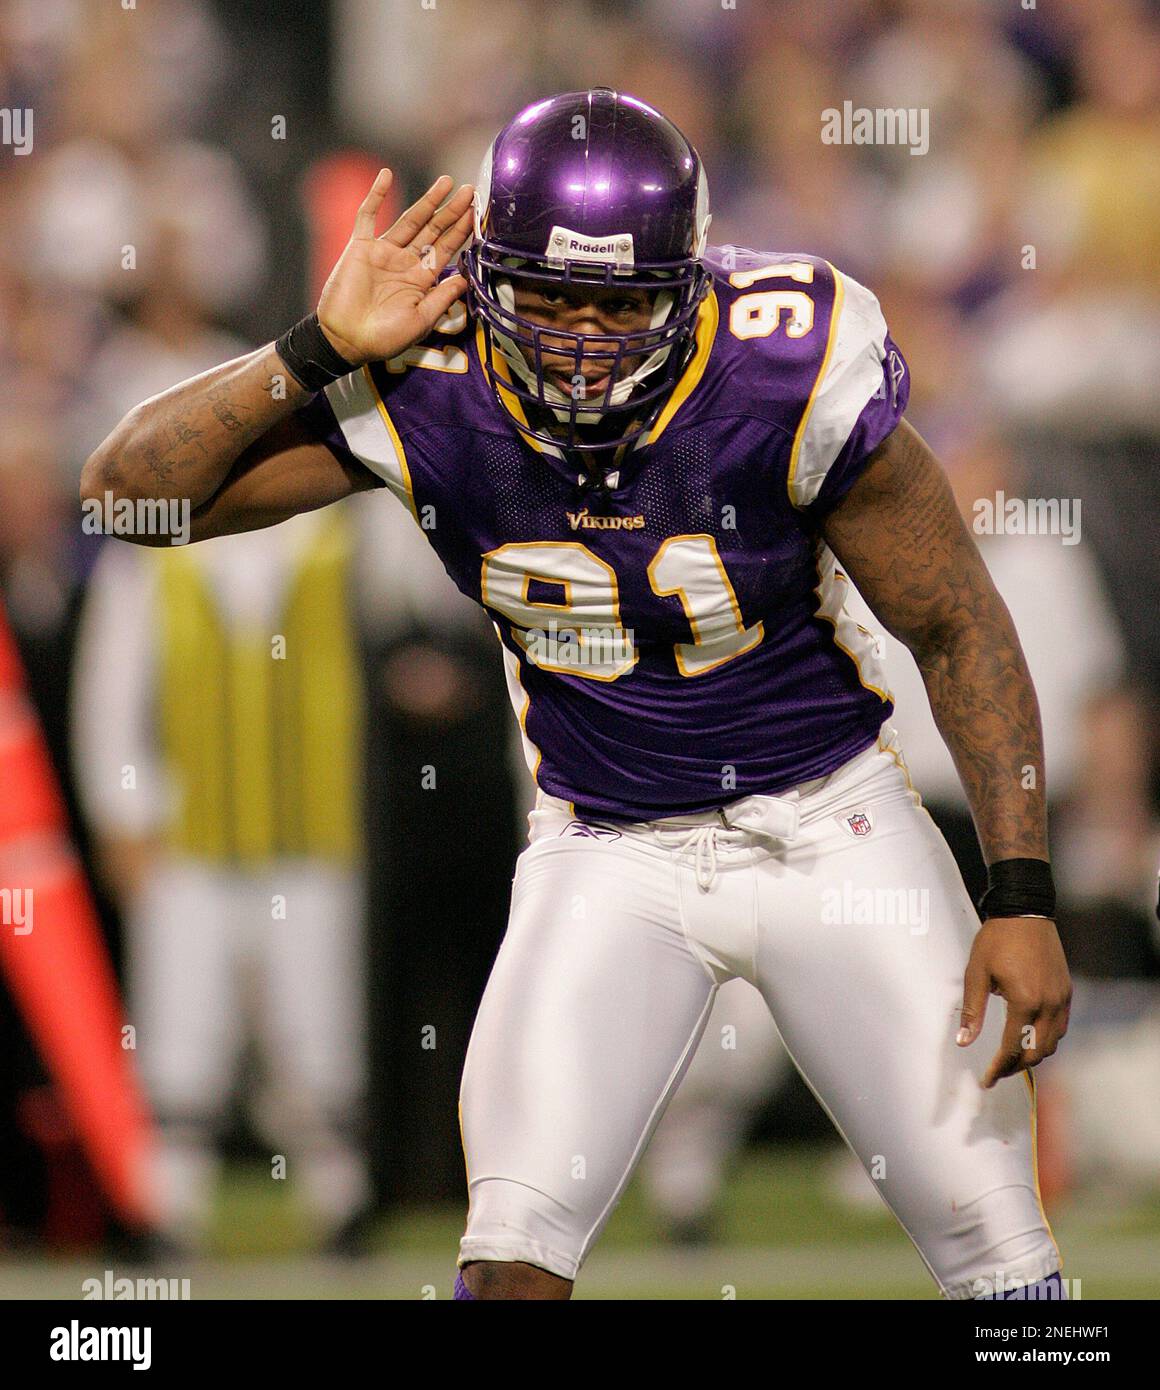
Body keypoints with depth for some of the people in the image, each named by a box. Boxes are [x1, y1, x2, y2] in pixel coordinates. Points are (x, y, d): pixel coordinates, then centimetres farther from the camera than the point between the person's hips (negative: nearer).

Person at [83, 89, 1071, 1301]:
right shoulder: (431, 392, -17)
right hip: (607, 858, 1)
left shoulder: (788, 380, -23)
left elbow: (960, 631, -11)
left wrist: (1022, 897, -16)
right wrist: (320, 352, -26)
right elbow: (129, 491, -15)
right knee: (514, 1252, -13)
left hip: (827, 830, -1)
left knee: (995, 1245, -1)